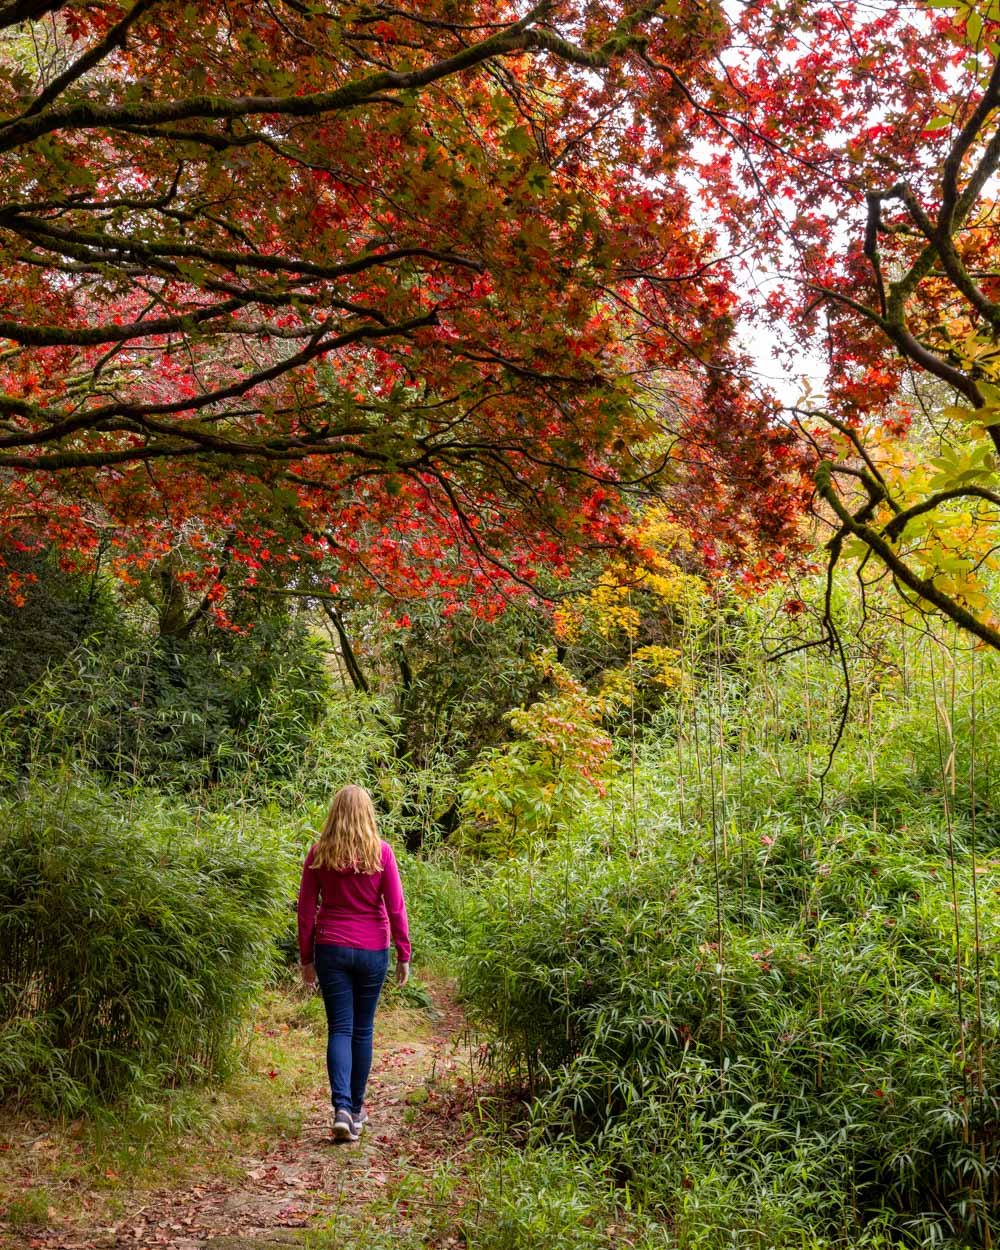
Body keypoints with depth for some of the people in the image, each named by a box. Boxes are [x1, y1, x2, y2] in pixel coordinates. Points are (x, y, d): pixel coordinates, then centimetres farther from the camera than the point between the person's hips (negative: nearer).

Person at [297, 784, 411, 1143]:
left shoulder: (319, 853, -2)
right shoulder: (381, 852, -5)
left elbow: (306, 910, 2)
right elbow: (396, 908, -4)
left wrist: (306, 958, 10)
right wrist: (403, 955, 4)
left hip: (331, 950, 0)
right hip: (372, 951, 0)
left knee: (339, 1029, 2)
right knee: (363, 1029, 12)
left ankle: (341, 1107, -14)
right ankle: (356, 1108, 21)